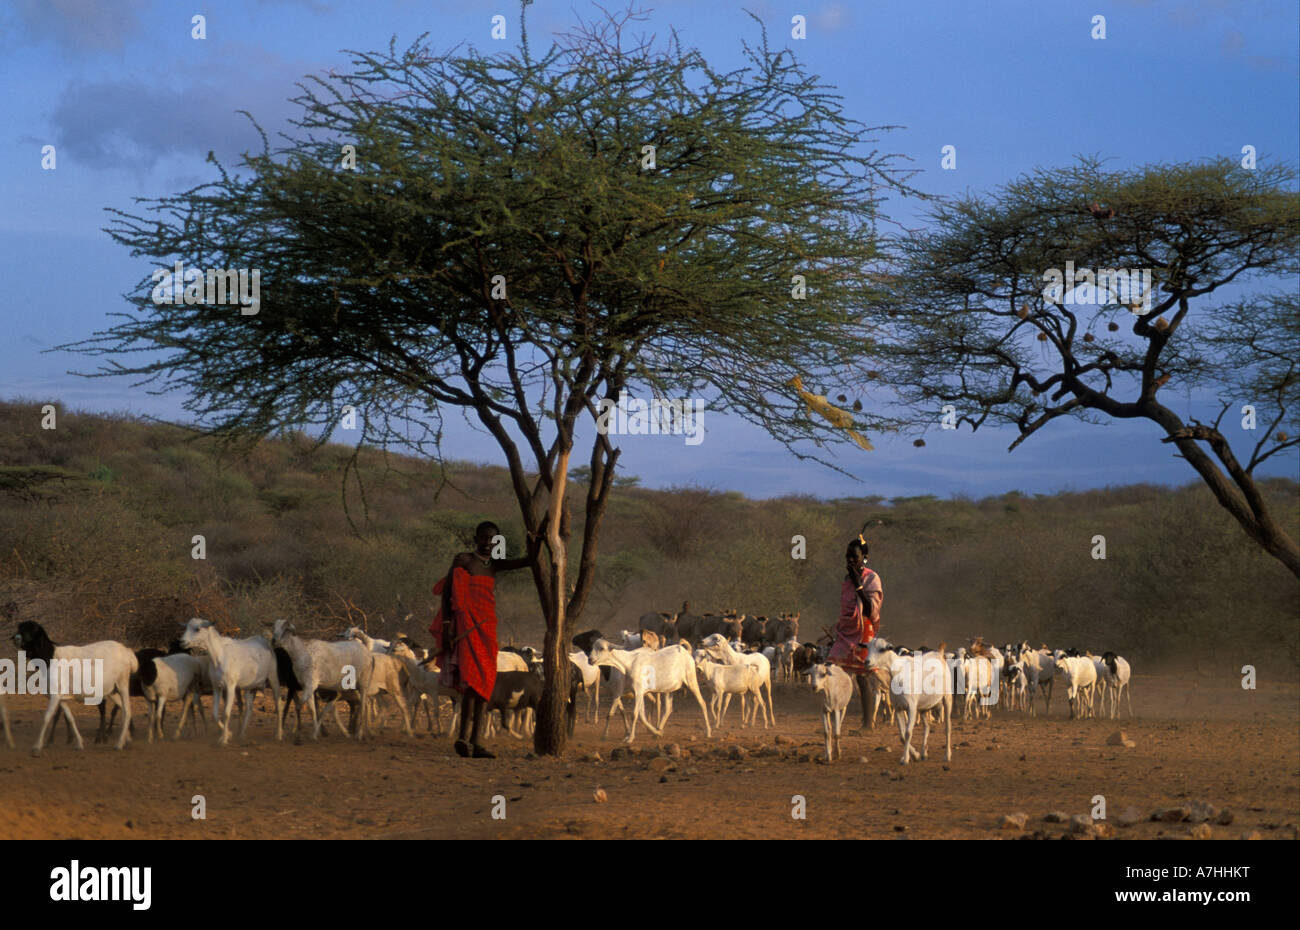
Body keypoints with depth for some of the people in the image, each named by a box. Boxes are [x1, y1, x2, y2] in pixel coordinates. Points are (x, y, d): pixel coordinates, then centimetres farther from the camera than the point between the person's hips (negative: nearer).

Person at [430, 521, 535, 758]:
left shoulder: (494, 565, 18)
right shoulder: (463, 560, 0)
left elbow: (528, 561, 17)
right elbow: (446, 591, -3)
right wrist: (447, 625, -11)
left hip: (486, 629, 7)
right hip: (466, 627, -7)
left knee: (485, 684, 3)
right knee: (473, 678, -18)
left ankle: (474, 742, 3)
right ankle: (464, 737, -17)